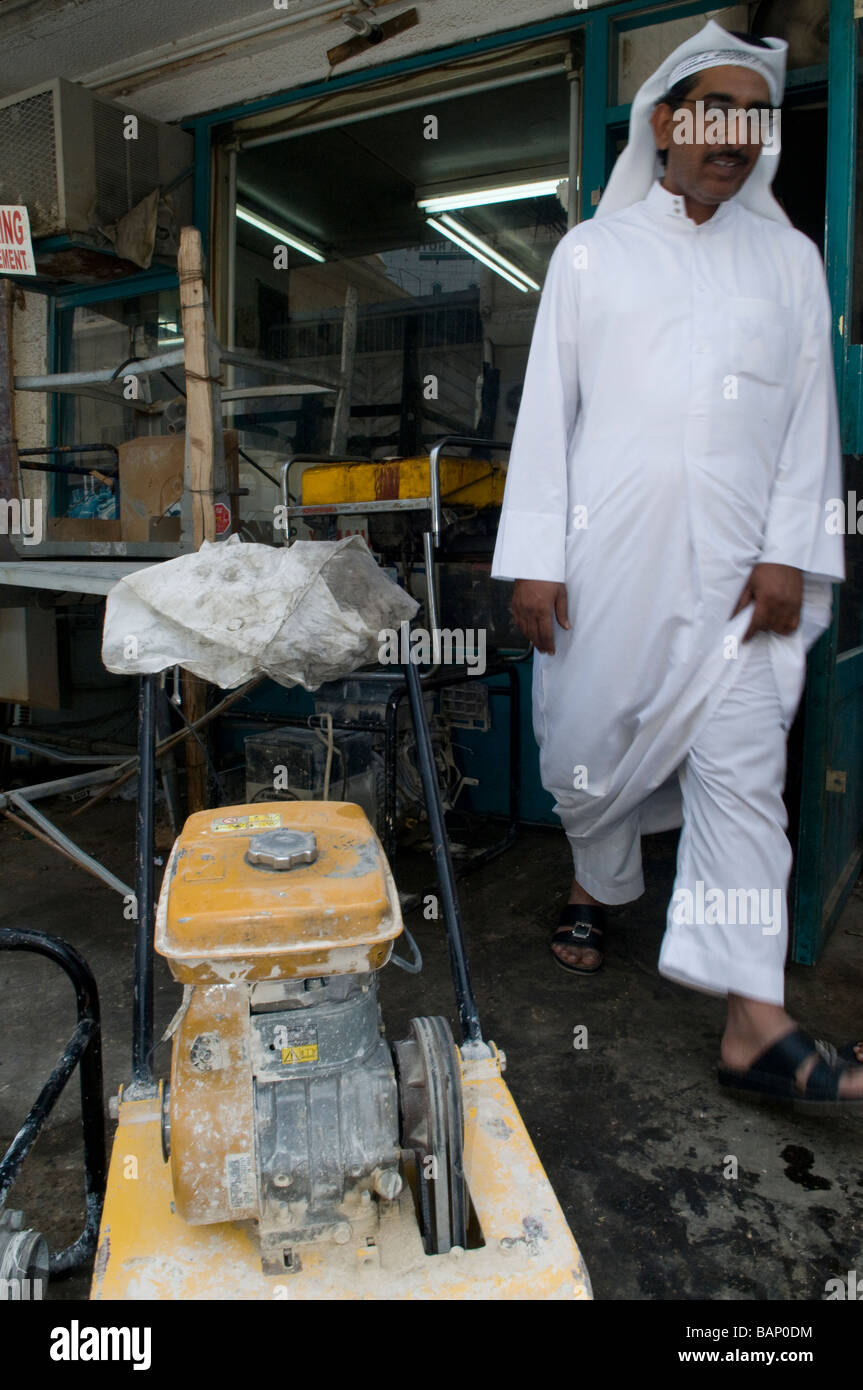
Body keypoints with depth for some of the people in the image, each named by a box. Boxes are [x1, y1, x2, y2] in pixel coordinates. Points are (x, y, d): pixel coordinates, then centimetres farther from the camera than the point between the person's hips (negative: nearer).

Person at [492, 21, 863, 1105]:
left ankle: (754, 1025, -1)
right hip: (605, 559, 0)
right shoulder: (591, 252, 11)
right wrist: (533, 558, -4)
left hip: (733, 567, 1)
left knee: (742, 773, -6)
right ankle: (599, 888, 37)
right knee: (587, 750, 7)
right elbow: (546, 406, 5)